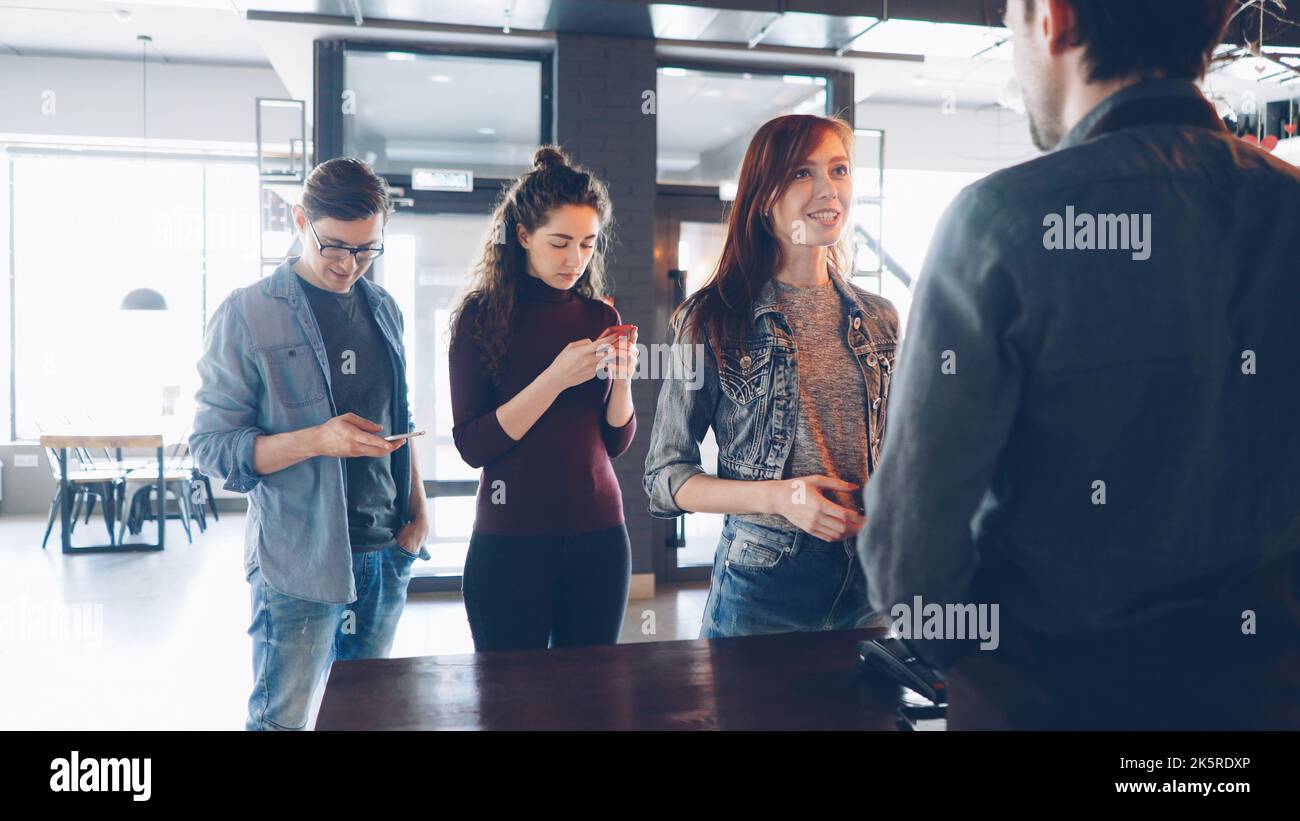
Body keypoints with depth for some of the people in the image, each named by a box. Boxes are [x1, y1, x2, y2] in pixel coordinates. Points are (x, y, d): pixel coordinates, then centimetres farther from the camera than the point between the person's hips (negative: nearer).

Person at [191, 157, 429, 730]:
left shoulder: (383, 309, 8)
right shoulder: (247, 314, -9)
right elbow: (210, 445, -11)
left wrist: (417, 508, 5)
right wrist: (315, 440, -26)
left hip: (388, 553, 5)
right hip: (298, 560, -5)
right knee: (281, 718, 6)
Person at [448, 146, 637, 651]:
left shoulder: (600, 317, 5)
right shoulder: (481, 315, -5)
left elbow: (616, 443, 8)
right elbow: (471, 445, -11)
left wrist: (622, 381, -11)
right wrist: (554, 379, -20)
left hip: (599, 536, 3)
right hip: (509, 539, -3)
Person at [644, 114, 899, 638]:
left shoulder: (881, 319, 5)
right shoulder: (713, 319, -7)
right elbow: (665, 477, -7)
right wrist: (777, 496, -20)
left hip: (871, 576, 4)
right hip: (762, 581, -4)